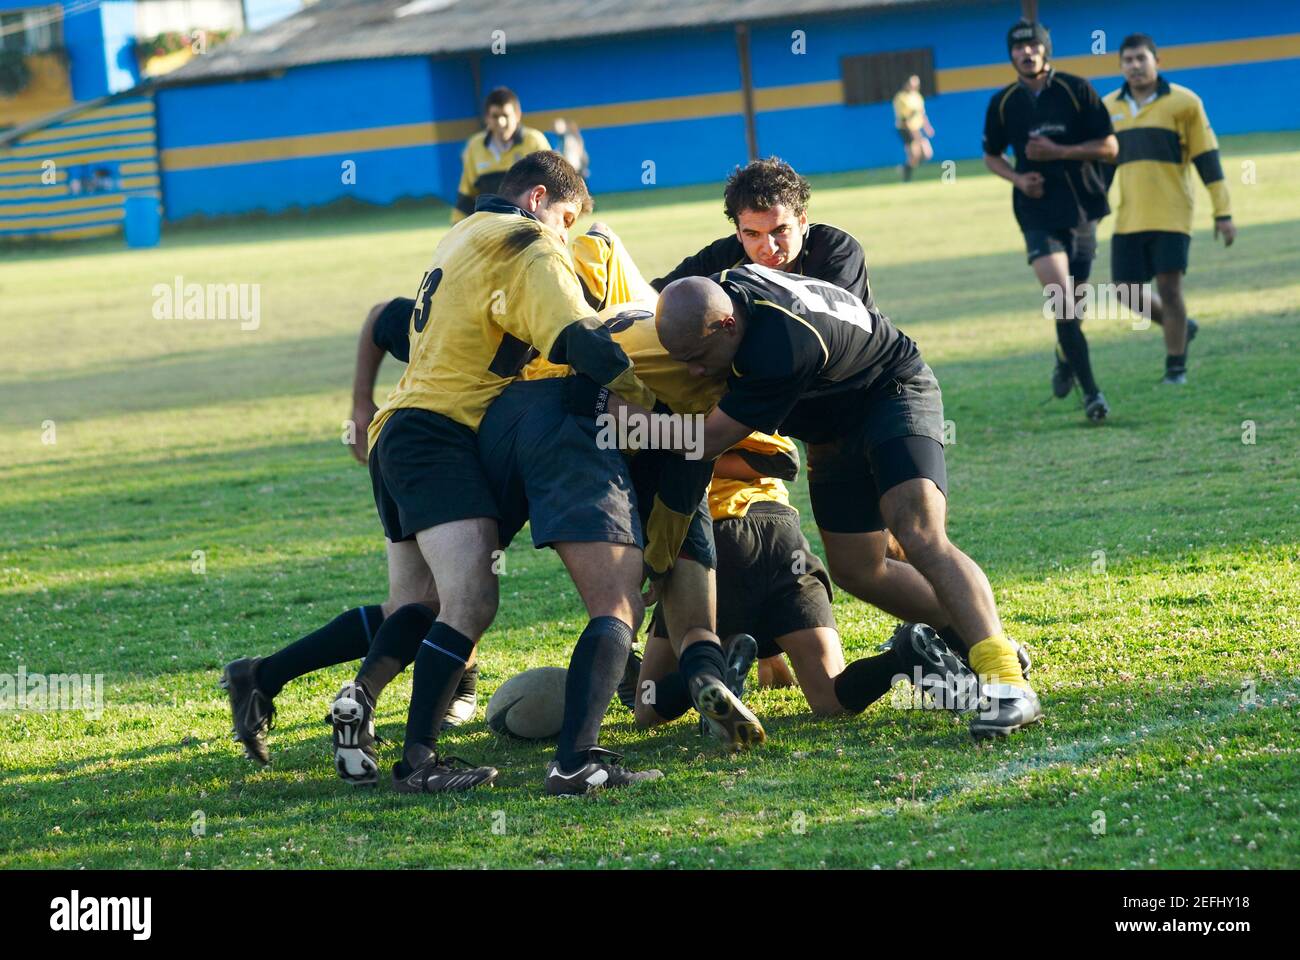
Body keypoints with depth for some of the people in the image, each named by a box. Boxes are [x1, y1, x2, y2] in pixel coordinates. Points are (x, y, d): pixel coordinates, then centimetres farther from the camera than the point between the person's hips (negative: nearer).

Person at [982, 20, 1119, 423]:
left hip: (1081, 207, 1)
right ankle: (1090, 392, -16)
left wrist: (1058, 152, -16)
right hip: (1037, 213, -1)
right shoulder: (1003, 103, 2)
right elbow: (991, 156, 15)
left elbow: (1109, 147, -5)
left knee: (1074, 301, 11)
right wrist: (1018, 179, -5)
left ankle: (1065, 360, 42)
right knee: (1062, 300, -16)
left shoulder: (1076, 90, -3)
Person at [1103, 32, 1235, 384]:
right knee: (1129, 292, 0)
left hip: (1171, 215, -4)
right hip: (1129, 219, 4)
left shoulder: (1183, 102, -2)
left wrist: (1223, 213, -4)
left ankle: (1176, 367, 4)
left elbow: (1207, 159, -1)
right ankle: (1181, 328, 27)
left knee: (1169, 287, -10)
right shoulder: (1109, 108, 10)